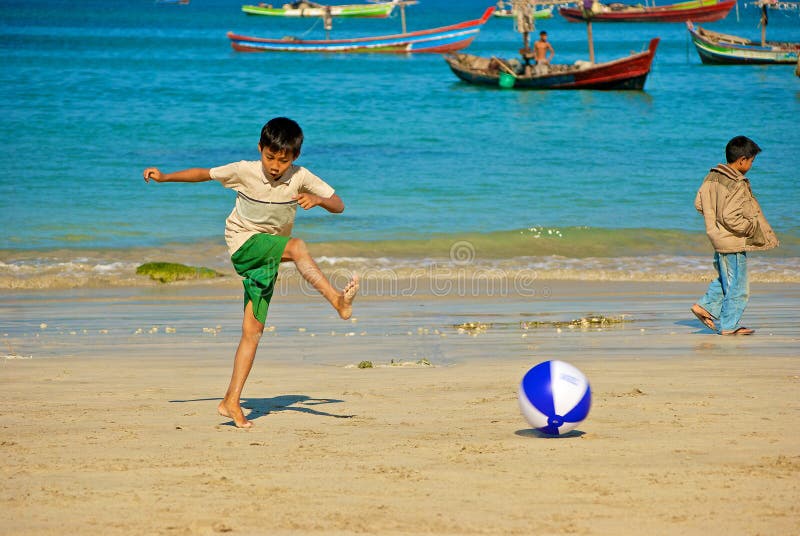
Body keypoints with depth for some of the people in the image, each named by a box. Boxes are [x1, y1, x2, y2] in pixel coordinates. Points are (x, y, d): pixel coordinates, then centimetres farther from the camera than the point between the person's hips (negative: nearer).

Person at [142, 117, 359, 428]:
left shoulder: (301, 178, -6)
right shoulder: (245, 171, -10)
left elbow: (338, 205, -8)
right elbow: (205, 174, 3)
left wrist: (317, 199, -29)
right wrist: (164, 178, 1)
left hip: (266, 259, 3)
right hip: (243, 243, -3)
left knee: (253, 330, -3)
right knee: (297, 247, -31)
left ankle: (231, 402, -2)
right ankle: (337, 300, -42)